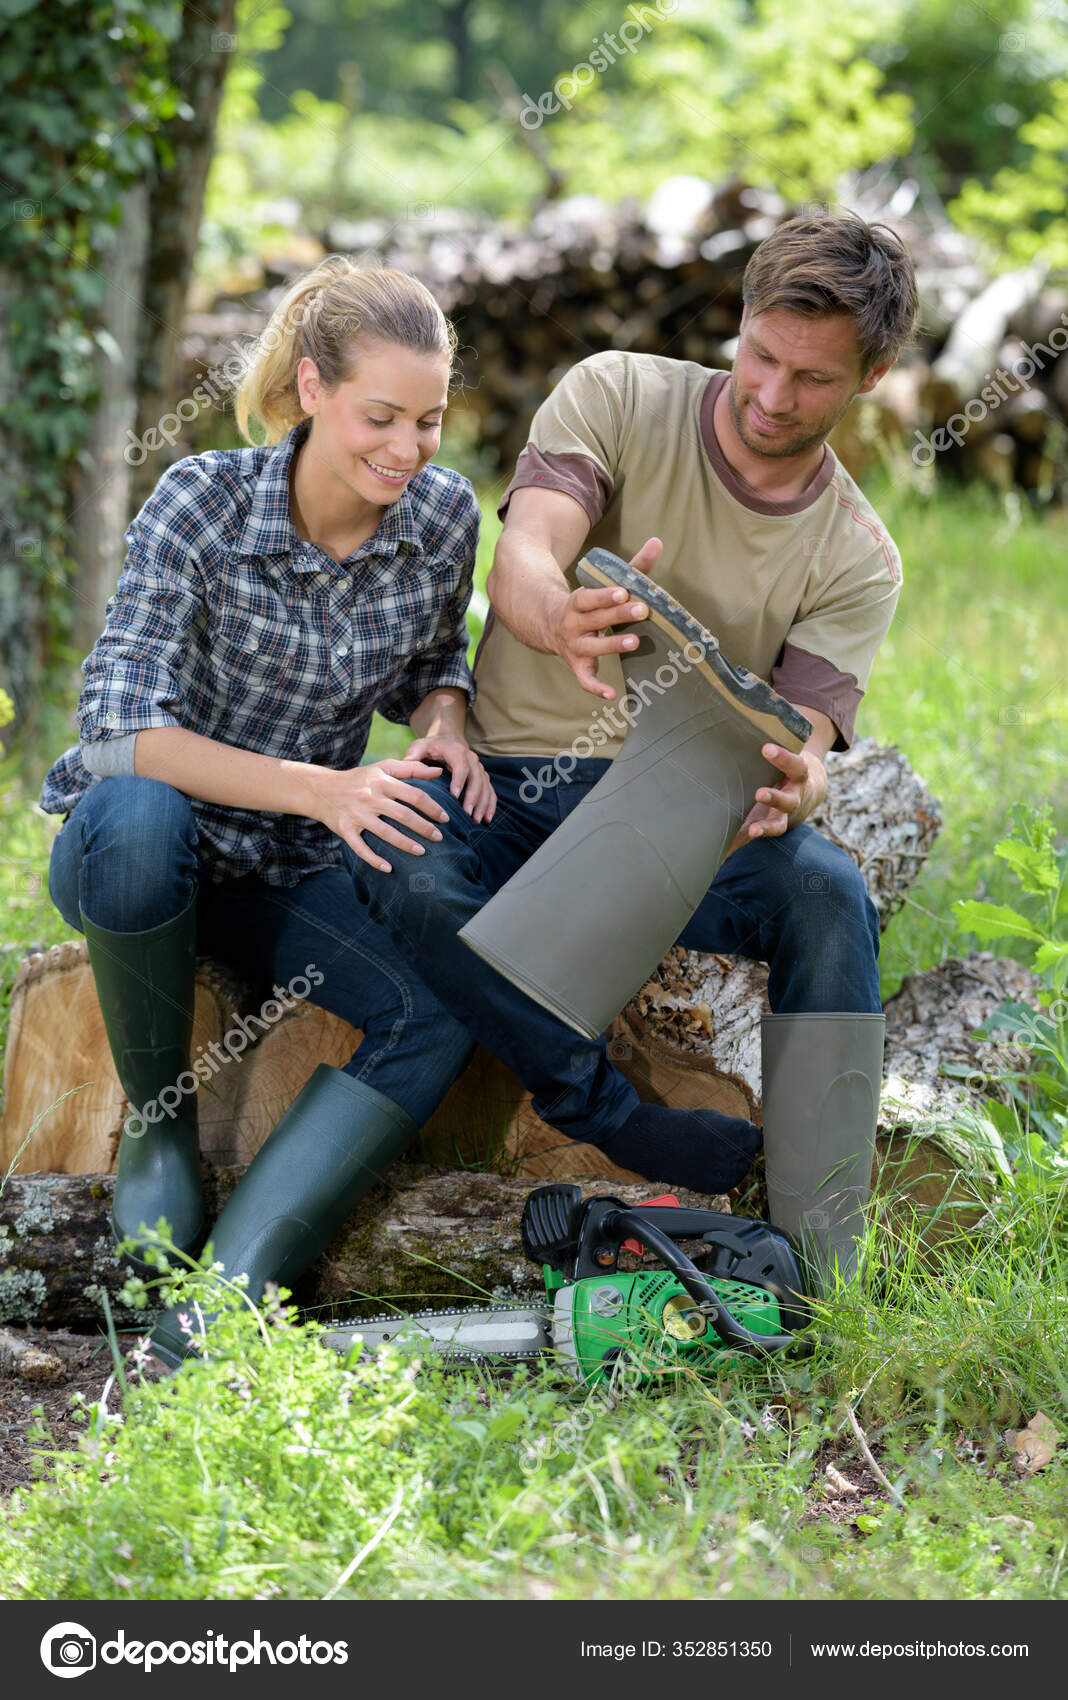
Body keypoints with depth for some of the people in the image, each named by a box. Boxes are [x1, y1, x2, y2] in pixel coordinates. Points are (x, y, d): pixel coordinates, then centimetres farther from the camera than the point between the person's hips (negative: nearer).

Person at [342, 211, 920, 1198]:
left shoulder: (859, 561, 3)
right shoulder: (618, 396, -2)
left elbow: (802, 744, -8)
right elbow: (521, 559, -18)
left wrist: (791, 789, -36)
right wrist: (565, 619, -45)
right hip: (508, 784, -1)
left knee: (826, 892, -31)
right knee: (395, 864, -35)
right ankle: (624, 1125, -28)